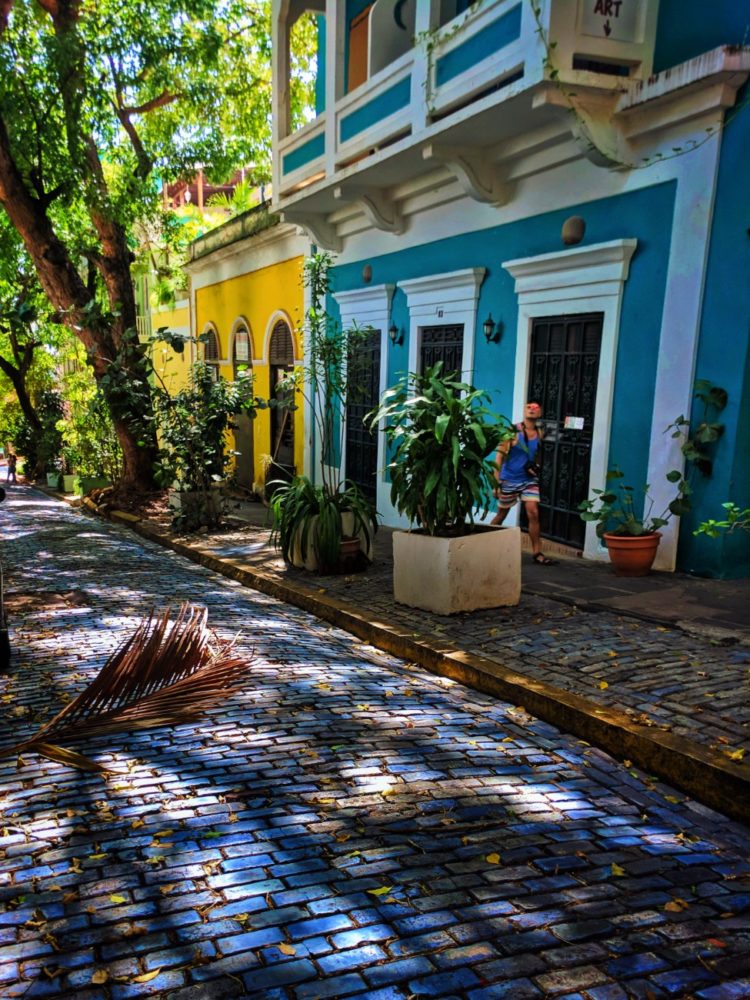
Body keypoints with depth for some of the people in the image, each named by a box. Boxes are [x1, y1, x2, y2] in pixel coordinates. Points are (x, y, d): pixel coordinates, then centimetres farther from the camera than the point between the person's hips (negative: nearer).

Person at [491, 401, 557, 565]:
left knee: (533, 513, -9)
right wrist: (496, 482, -17)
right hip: (509, 480, -3)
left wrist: (536, 467, 0)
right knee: (501, 515, 10)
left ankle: (537, 553, -4)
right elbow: (500, 457, -13)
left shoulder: (540, 433, 2)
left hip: (530, 480, 3)